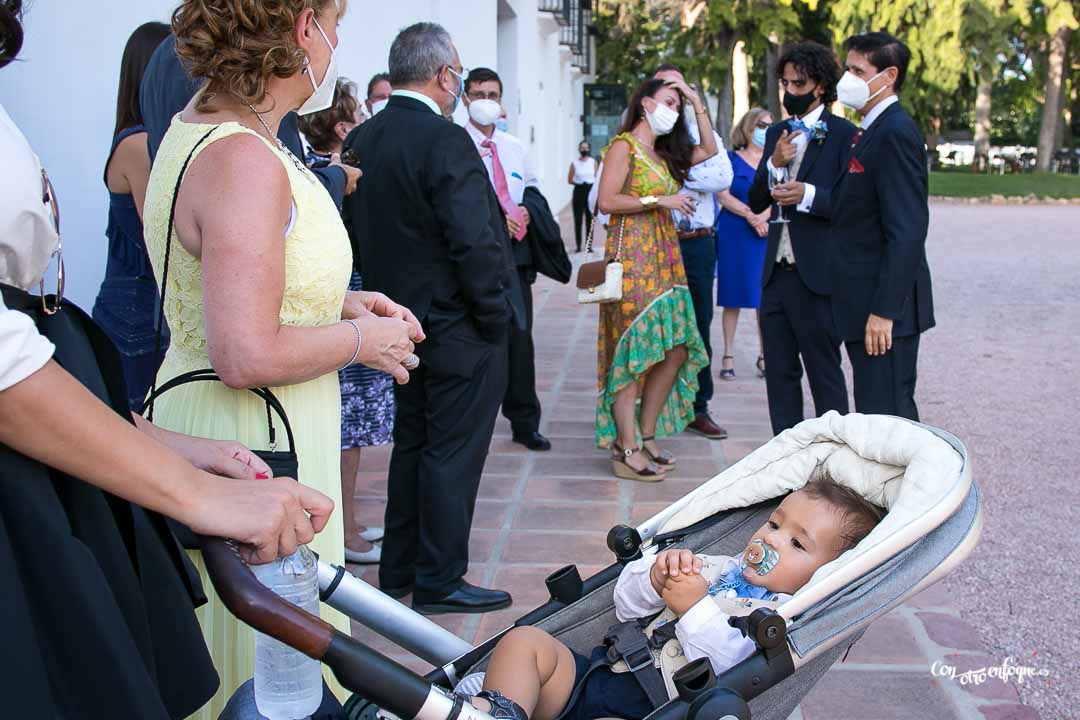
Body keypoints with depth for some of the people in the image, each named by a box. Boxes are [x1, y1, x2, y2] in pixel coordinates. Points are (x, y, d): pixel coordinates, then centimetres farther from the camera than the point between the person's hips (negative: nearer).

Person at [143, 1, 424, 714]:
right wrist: (362, 340, -13)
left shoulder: (200, 132, 9)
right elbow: (248, 356, -29)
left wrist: (338, 301, 11)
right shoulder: (243, 161, -24)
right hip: (252, 440, -10)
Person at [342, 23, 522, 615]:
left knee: (411, 443, 19)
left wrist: (389, 295, 16)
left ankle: (398, 569, 29)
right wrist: (496, 316, -12)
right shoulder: (446, 141, -20)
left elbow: (358, 231, 10)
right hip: (459, 329, -8)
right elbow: (474, 242, -23)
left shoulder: (360, 140, 5)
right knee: (453, 453, 2)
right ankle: (440, 582, 12)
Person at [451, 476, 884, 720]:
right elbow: (628, 607, 21)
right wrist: (655, 578, 0)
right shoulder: (716, 568, 23)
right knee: (525, 640, -9)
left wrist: (695, 610, -18)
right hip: (603, 670, 9)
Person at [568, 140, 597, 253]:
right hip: (578, 191, 0)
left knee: (590, 219, 1)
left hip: (591, 191, 1)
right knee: (578, 219, -2)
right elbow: (569, 180, 6)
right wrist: (579, 183, -2)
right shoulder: (574, 162, 4)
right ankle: (578, 245, 2)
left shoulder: (593, 162, 6)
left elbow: (597, 178, 5)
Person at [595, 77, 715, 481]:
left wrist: (696, 102, 21)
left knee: (675, 351, 4)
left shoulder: (664, 153, 20)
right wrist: (658, 201, -15)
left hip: (665, 259, 8)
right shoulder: (624, 145, -3)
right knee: (634, 351, -8)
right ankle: (627, 451, -5)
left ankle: (646, 438, 13)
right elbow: (606, 201, -13)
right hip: (633, 256, -8)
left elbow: (709, 150, 25)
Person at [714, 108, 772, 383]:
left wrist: (763, 216, -14)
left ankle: (764, 356, 6)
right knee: (732, 296, 0)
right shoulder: (732, 159, 5)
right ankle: (728, 355, 6)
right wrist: (751, 215, -15)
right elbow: (723, 195, -4)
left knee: (765, 297, 0)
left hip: (767, 235, 2)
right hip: (734, 235, -2)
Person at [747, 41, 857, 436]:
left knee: (825, 373, 1)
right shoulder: (777, 133, 14)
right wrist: (774, 163, -6)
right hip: (776, 271, 7)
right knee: (780, 371, 13)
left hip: (817, 274, -7)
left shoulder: (843, 134, -6)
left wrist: (808, 195, -24)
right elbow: (756, 202, 10)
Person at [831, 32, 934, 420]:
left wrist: (883, 311, -23)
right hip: (867, 302, 10)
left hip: (885, 305, -10)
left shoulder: (896, 133, -15)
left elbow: (906, 231, -21)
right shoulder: (873, 131, 16)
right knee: (880, 412, 15)